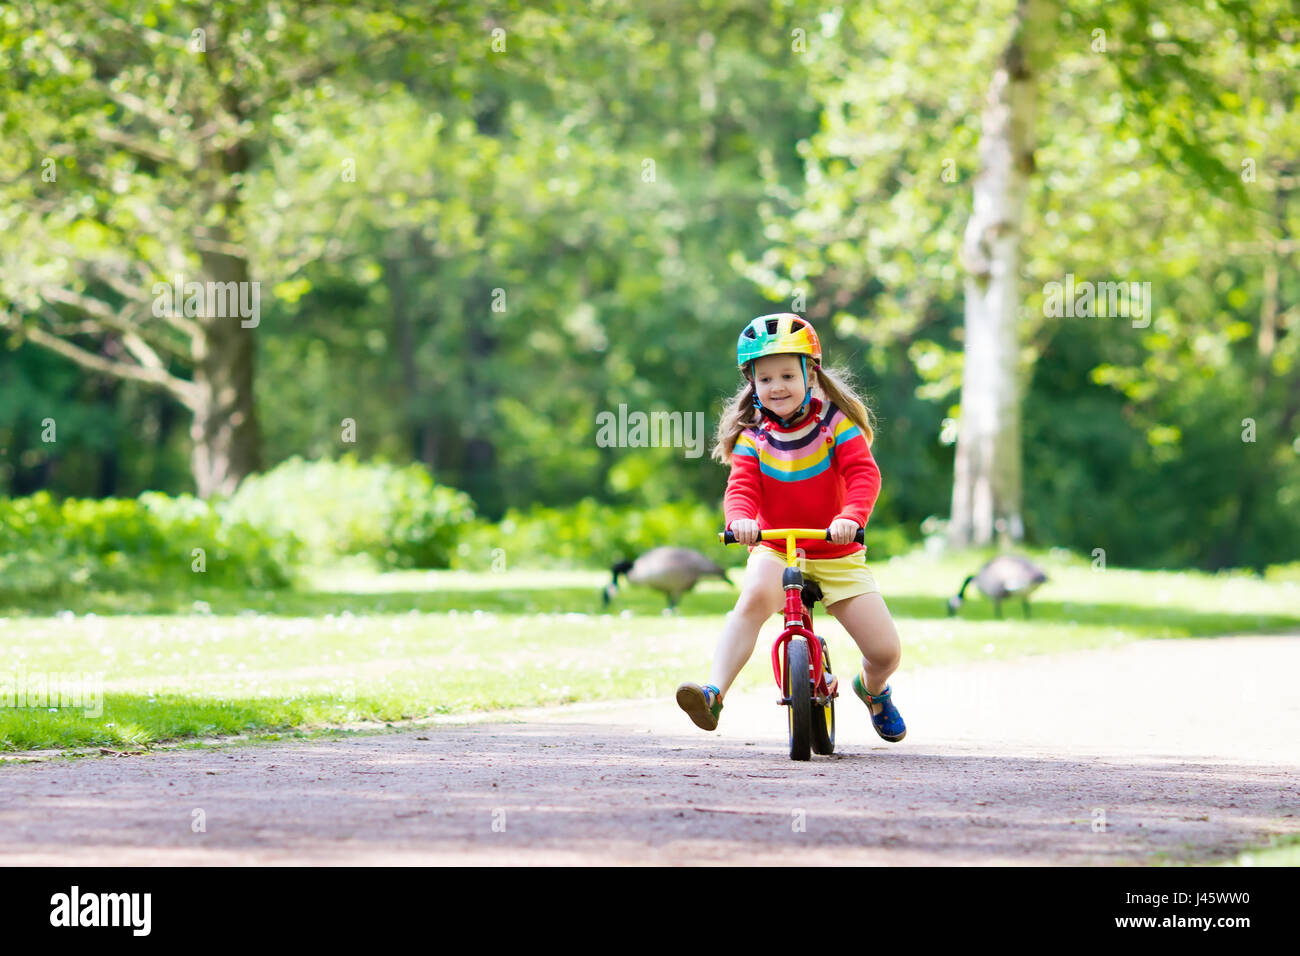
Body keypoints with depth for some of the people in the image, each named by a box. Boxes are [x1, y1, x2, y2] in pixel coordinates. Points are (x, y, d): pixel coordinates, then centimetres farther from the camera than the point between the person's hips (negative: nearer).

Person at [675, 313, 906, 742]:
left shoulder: (835, 422, -6)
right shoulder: (754, 436, -2)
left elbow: (863, 474, -17)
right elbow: (741, 486, -13)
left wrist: (851, 517, -38)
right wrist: (740, 518, -38)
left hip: (837, 553, 1)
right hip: (775, 549, 0)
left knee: (886, 653, -5)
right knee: (755, 595, -37)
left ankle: (873, 690, 34)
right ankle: (714, 693, -46)